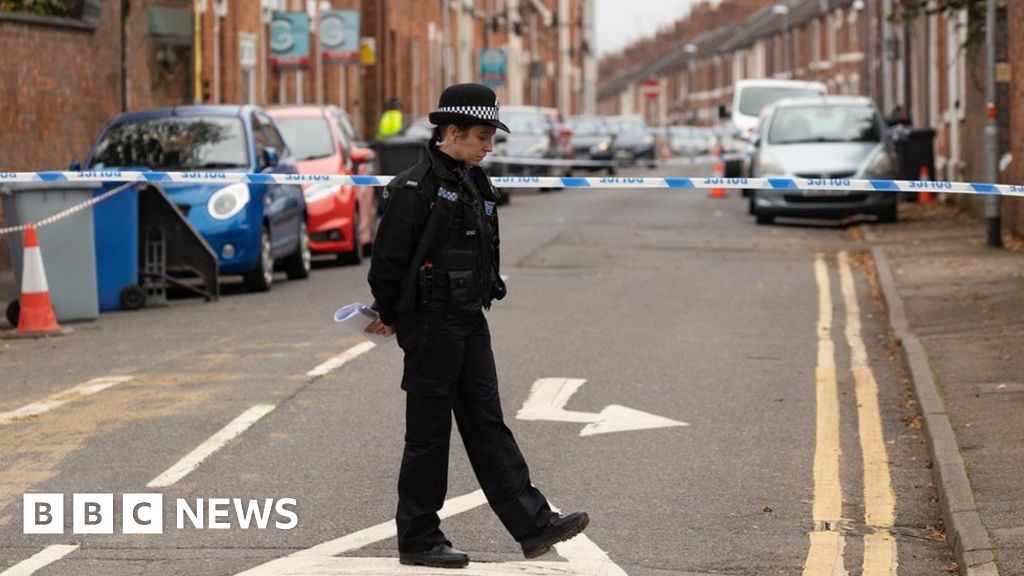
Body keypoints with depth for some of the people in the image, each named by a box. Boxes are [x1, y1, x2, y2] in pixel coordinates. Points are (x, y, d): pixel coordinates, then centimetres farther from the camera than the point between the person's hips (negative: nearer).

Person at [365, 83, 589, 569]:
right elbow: (388, 260, -14)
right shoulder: (416, 188, -15)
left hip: (470, 321, 8)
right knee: (429, 432, 0)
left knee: (487, 425, 7)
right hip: (429, 326, -8)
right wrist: (389, 317, -2)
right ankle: (417, 539, 9)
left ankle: (532, 524, 4)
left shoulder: (476, 185, 12)